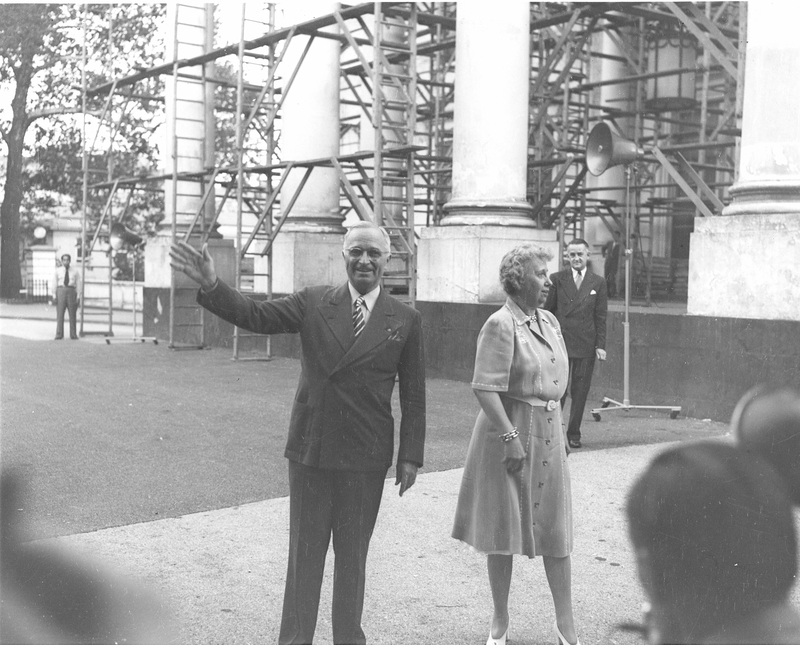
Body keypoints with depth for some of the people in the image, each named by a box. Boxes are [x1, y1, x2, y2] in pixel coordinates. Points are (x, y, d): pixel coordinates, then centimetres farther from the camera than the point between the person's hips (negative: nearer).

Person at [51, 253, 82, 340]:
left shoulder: (75, 271, 9)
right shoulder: (57, 270, 10)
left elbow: (78, 283, 5)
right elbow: (54, 283, 7)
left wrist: (79, 295, -4)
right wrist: (54, 294, -2)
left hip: (71, 291, 0)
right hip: (61, 291, 0)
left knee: (72, 314, 1)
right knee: (59, 314, -3)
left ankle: (73, 335, 6)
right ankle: (59, 335, 0)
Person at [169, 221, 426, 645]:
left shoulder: (406, 320, 0)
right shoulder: (313, 302, 1)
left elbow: (414, 395, 2)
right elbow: (255, 316, -6)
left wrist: (411, 455, -1)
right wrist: (211, 285, -21)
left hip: (366, 457, 0)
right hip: (310, 450, 1)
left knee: (352, 554, 12)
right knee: (304, 551, 10)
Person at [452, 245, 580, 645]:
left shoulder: (549, 321, 9)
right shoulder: (501, 325, -14)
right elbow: (485, 388, -21)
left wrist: (560, 430, 14)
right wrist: (511, 438, -23)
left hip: (548, 433, 6)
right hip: (508, 432, -6)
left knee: (555, 526, 8)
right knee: (504, 527, 6)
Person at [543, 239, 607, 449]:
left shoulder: (598, 283, 6)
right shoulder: (557, 279, 3)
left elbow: (601, 317, 6)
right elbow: (547, 312, 5)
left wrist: (600, 345, 0)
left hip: (586, 345, 1)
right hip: (560, 342, -1)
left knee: (580, 392, 5)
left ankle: (574, 433, 15)